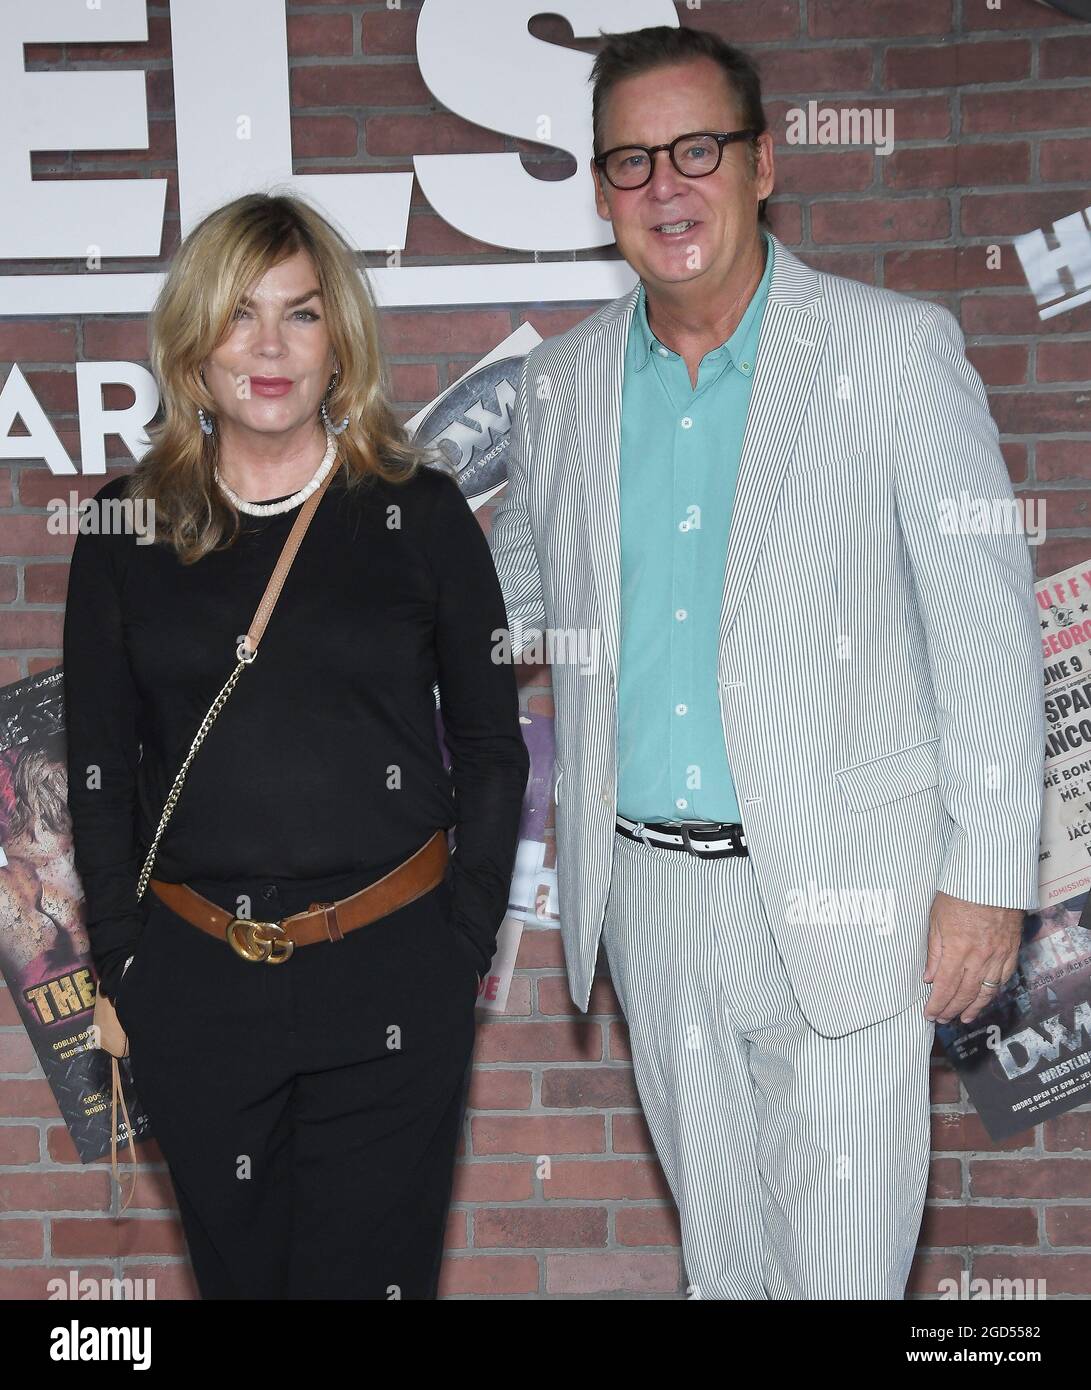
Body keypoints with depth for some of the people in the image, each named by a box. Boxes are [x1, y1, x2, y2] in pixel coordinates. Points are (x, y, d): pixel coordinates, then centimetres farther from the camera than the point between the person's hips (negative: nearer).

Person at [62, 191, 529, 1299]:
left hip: (389, 980, -1)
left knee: (369, 1268, 8)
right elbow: (99, 766, 7)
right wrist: (121, 960, 4)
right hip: (194, 985, 2)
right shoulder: (127, 527, 3)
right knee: (237, 1267, 16)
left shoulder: (420, 512, -1)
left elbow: (489, 742, 4)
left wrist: (465, 940, -1)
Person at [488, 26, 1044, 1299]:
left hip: (839, 893, -4)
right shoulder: (560, 384, 7)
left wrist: (986, 879, -9)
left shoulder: (894, 349, -5)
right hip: (646, 888, 4)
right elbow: (507, 601, 22)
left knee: (838, 1257, 0)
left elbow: (984, 621, -6)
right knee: (714, 1236, 16)